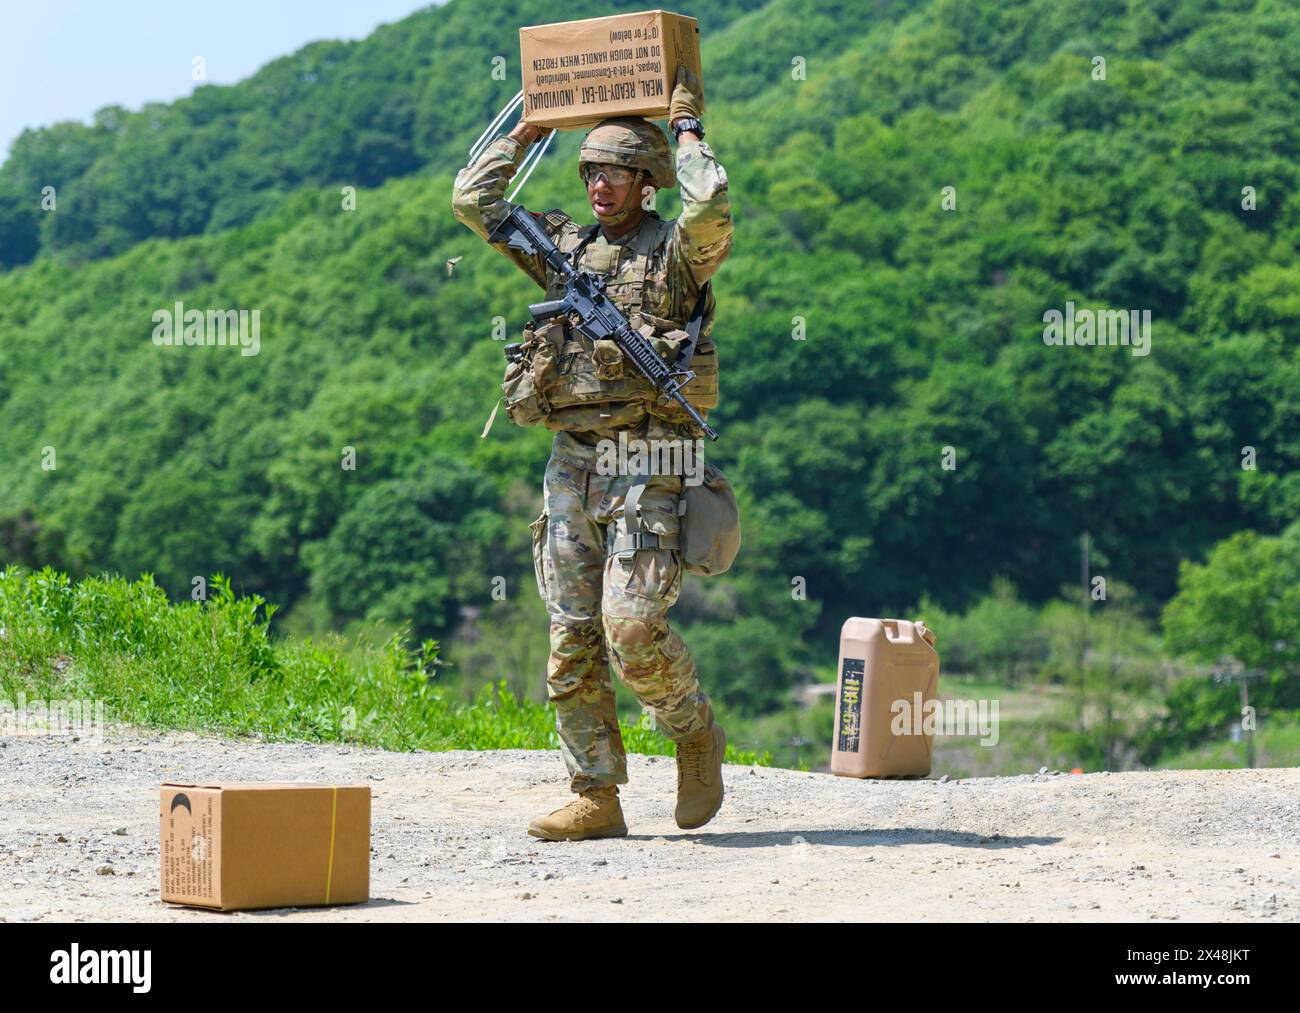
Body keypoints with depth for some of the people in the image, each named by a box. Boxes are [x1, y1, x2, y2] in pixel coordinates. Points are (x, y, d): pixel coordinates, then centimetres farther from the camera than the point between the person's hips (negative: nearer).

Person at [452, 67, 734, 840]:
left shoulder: (677, 251, 0)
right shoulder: (564, 246, 16)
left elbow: (712, 208, -22)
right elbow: (474, 198, 16)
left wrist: (689, 129, -8)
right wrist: (531, 127, 16)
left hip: (648, 466, -6)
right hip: (572, 464, 6)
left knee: (633, 629, -16)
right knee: (573, 640, 2)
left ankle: (697, 734, 11)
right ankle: (596, 798, 8)